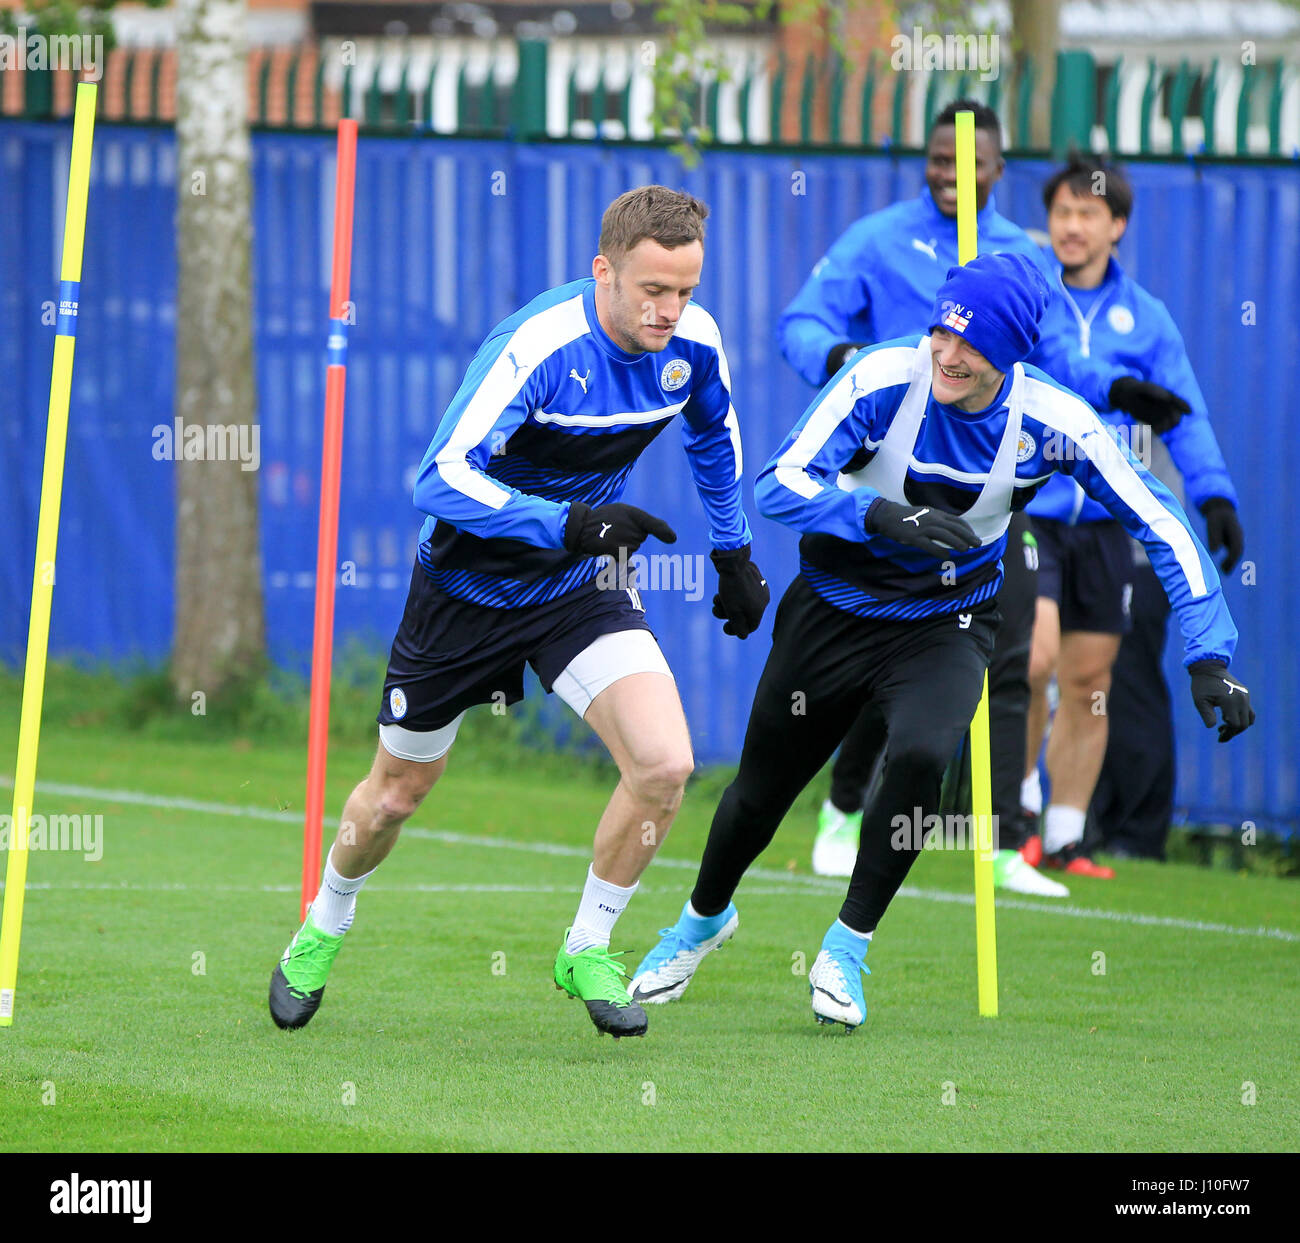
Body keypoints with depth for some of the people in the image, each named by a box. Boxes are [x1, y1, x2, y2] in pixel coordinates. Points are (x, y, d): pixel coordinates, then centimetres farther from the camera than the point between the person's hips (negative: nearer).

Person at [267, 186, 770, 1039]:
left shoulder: (693, 344, -13)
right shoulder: (537, 348, -31)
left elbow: (713, 432, 12)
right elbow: (442, 479, -37)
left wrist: (734, 553, 18)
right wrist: (569, 524, -47)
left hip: (581, 586, 3)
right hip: (469, 584, -3)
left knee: (664, 763, -19)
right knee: (398, 792, 12)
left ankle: (588, 951, 3)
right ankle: (325, 929, 43)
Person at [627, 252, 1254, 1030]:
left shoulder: (1052, 423, -21)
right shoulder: (884, 380, -24)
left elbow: (1163, 528, -14)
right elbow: (779, 483, -29)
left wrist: (1209, 658, -20)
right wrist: (882, 514, -46)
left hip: (946, 623, 0)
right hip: (835, 608, 0)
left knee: (920, 760, -28)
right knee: (764, 785, 11)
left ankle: (848, 949, -6)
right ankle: (705, 918, 44)